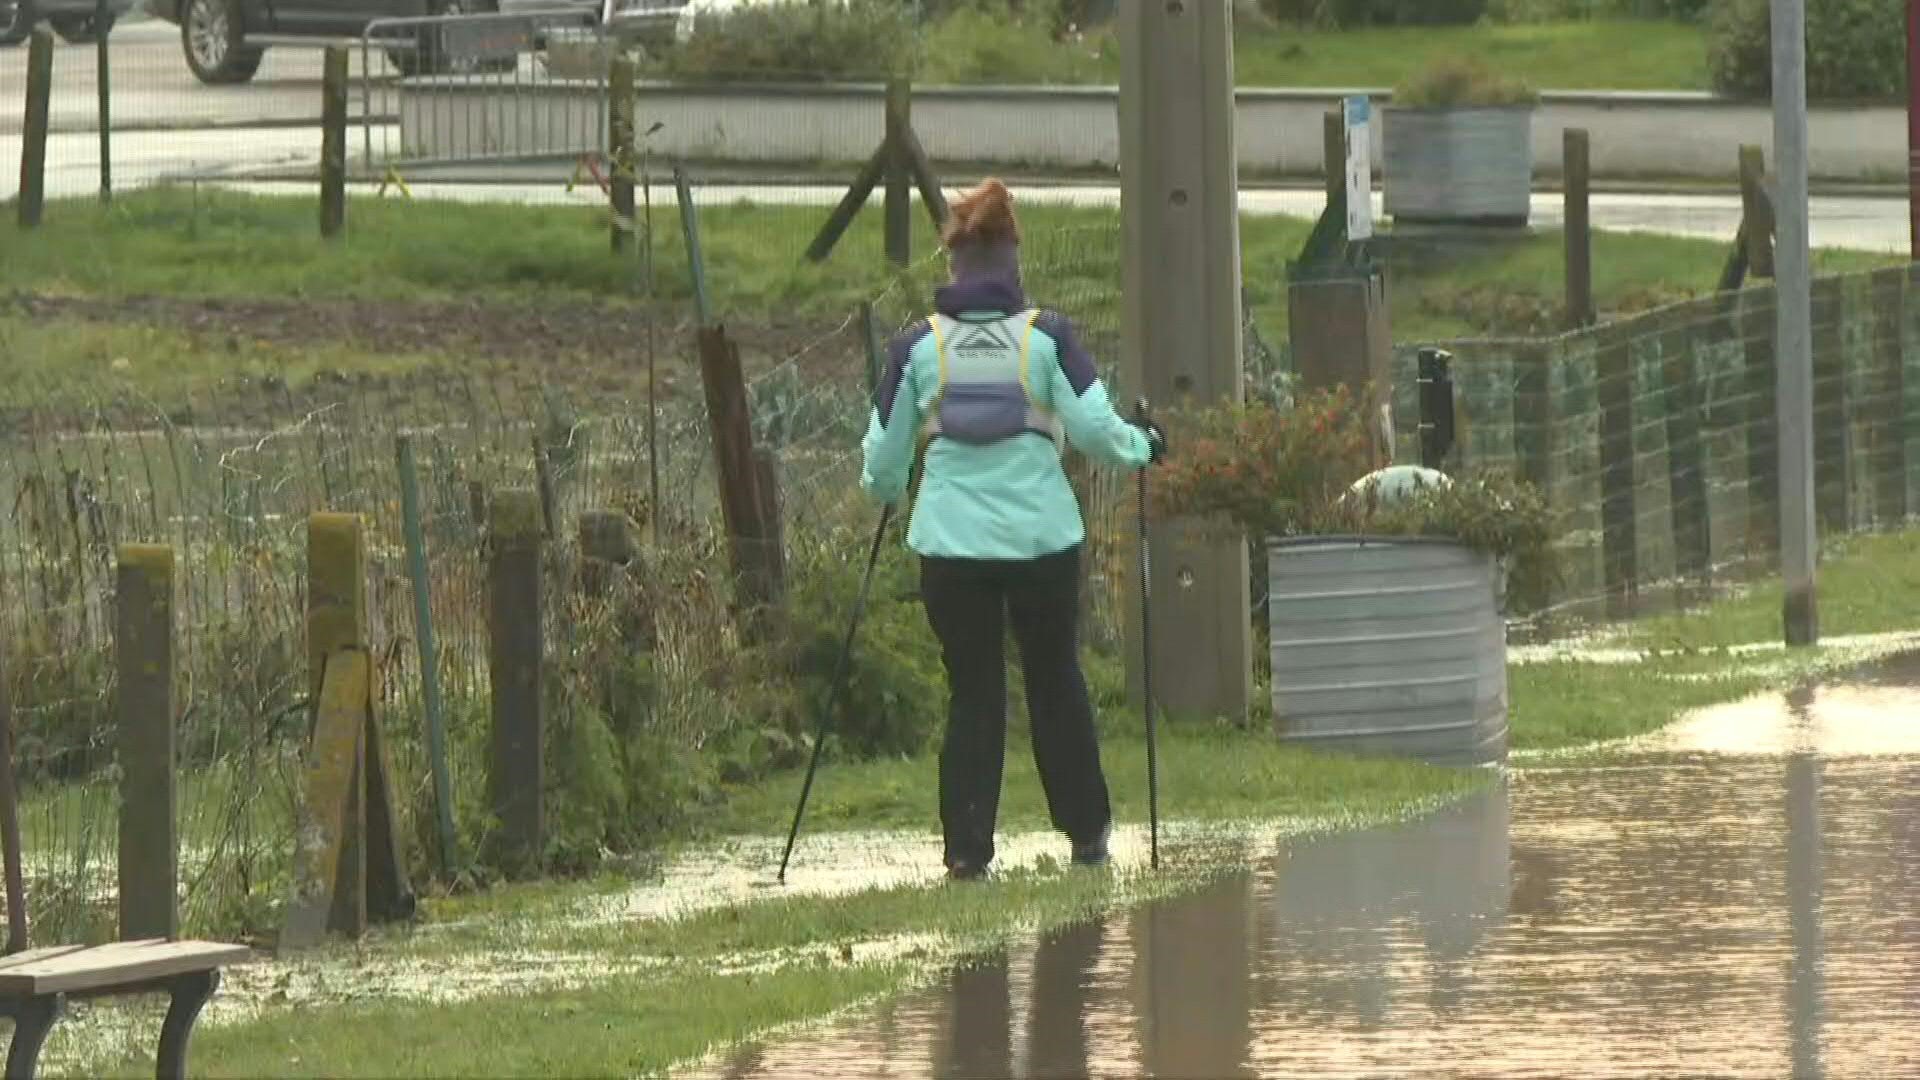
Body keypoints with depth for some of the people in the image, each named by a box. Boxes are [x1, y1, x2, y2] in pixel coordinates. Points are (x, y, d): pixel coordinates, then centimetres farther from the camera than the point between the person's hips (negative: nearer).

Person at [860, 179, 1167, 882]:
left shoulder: (918, 347, 0)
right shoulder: (1046, 337, -3)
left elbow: (883, 455, 6)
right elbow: (1095, 428, -6)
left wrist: (886, 493, 28)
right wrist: (1141, 448, 15)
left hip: (951, 540, 0)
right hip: (1043, 535, 0)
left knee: (971, 692, 7)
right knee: (1056, 680, 15)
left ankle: (967, 848, 2)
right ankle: (1085, 832, 23)